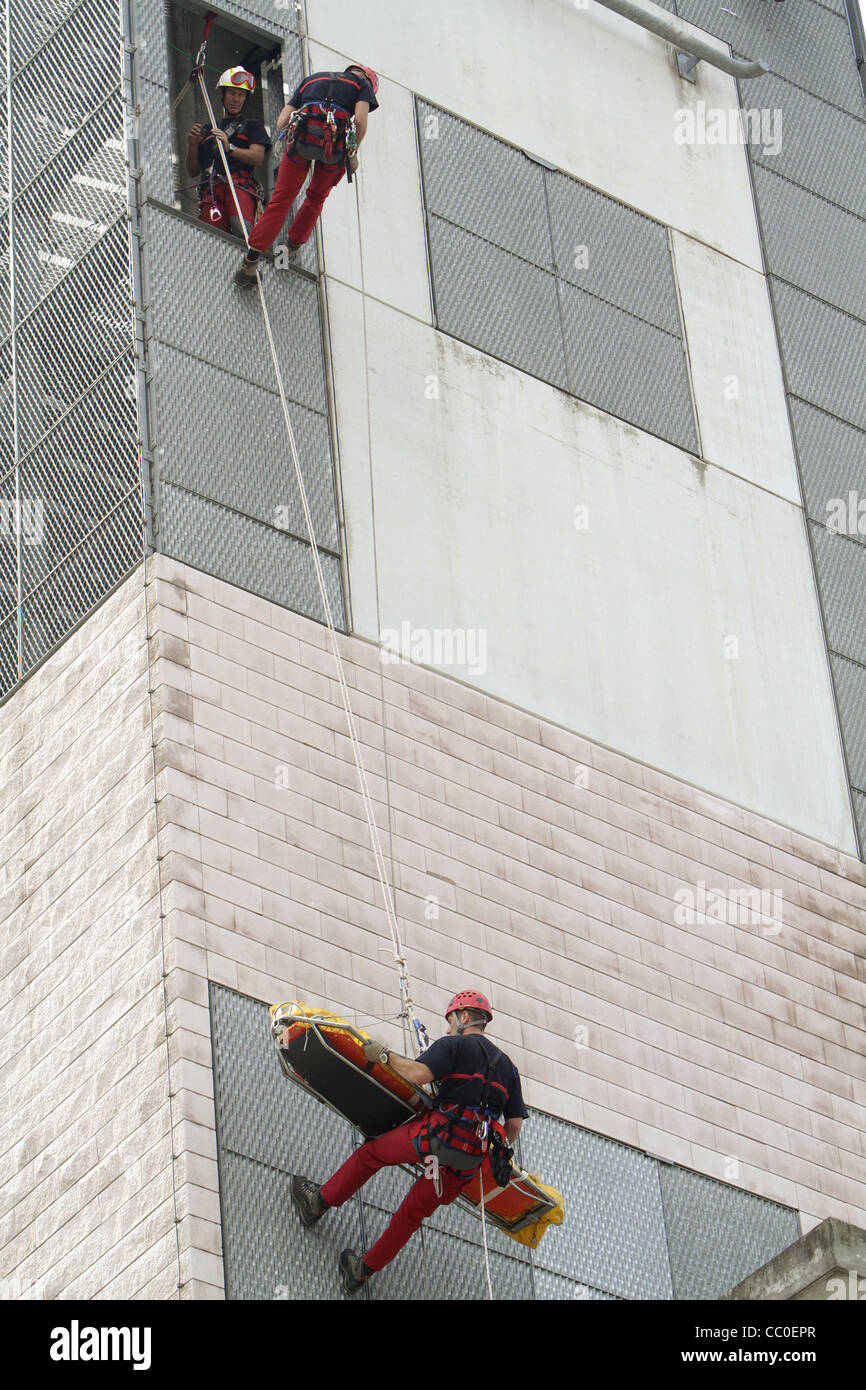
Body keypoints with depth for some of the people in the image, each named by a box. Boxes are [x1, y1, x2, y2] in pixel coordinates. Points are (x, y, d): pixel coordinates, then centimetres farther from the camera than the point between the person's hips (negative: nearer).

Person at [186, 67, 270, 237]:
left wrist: (229, 148, -12)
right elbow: (193, 170, 29)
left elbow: (258, 159, 3)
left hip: (240, 185, -3)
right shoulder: (208, 130, 34)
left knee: (241, 228, -34)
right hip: (210, 190, 3)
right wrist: (192, 145, 10)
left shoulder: (252, 126, 23)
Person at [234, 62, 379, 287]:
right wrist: (352, 154, 14)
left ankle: (250, 260, -8)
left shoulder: (311, 79, 32)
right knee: (317, 197, 24)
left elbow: (281, 122, 24)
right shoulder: (363, 84, 22)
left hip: (302, 135, 2)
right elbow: (360, 120, 2)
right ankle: (292, 248, 23)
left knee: (281, 200, 2)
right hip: (336, 144, -2)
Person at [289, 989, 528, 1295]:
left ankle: (319, 1202, 28)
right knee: (413, 1212, 17)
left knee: (371, 1153, 17)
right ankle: (363, 1271, 25)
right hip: (469, 1161, 6)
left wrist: (384, 1055, -1)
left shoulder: (454, 1046, 1)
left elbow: (418, 1074, -16)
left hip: (438, 1135, -6)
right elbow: (515, 1123, 16)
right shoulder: (507, 1066, 20)